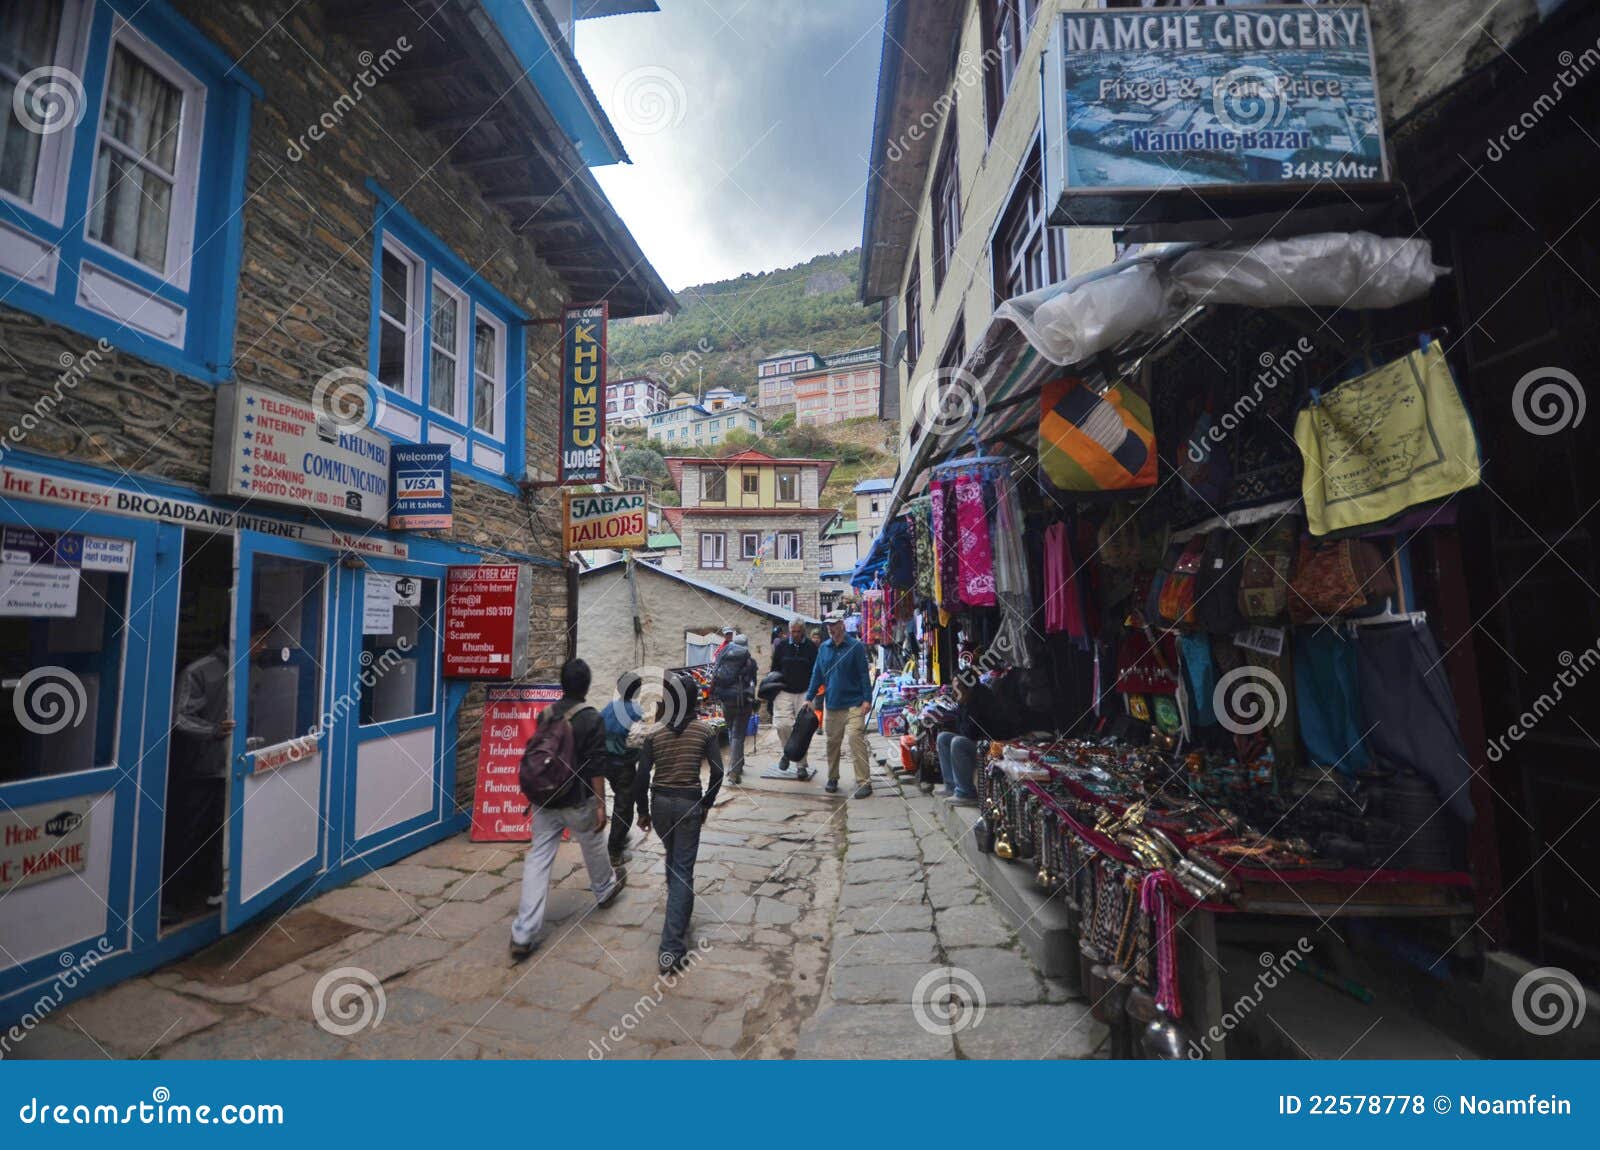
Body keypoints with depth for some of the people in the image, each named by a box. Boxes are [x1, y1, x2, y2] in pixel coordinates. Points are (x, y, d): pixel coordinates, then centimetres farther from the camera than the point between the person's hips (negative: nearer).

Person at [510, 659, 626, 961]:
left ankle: (524, 933, 5)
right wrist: (601, 805, -10)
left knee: (538, 859, 6)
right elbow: (596, 767, -17)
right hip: (577, 802, -4)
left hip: (544, 800, 4)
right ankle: (605, 888, 45)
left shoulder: (545, 715, 2)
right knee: (593, 848, 20)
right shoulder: (592, 718, -16)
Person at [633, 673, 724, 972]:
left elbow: (641, 776, -6)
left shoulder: (655, 734, -5)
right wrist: (707, 804, 5)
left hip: (660, 802, 2)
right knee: (683, 869, 2)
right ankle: (672, 946, -2)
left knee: (673, 857, 27)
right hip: (689, 804, -2)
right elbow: (717, 773, -9)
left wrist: (643, 810, 6)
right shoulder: (705, 731, -7)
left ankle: (678, 907, 49)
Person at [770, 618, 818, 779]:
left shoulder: (811, 647, 2)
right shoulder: (782, 645, 6)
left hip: (804, 693, -1)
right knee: (783, 724, -11)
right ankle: (786, 752, 17)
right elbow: (774, 668, 14)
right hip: (784, 692, 1)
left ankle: (801, 765, 10)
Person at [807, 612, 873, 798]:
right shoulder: (824, 648, 9)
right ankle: (832, 778, 28)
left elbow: (863, 674, -5)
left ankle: (864, 782, -6)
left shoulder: (855, 646, -4)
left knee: (856, 739, -12)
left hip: (853, 704, -5)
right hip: (831, 704, 5)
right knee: (832, 742, 12)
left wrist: (867, 699, -11)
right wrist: (809, 697, 8)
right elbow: (817, 674, 13)